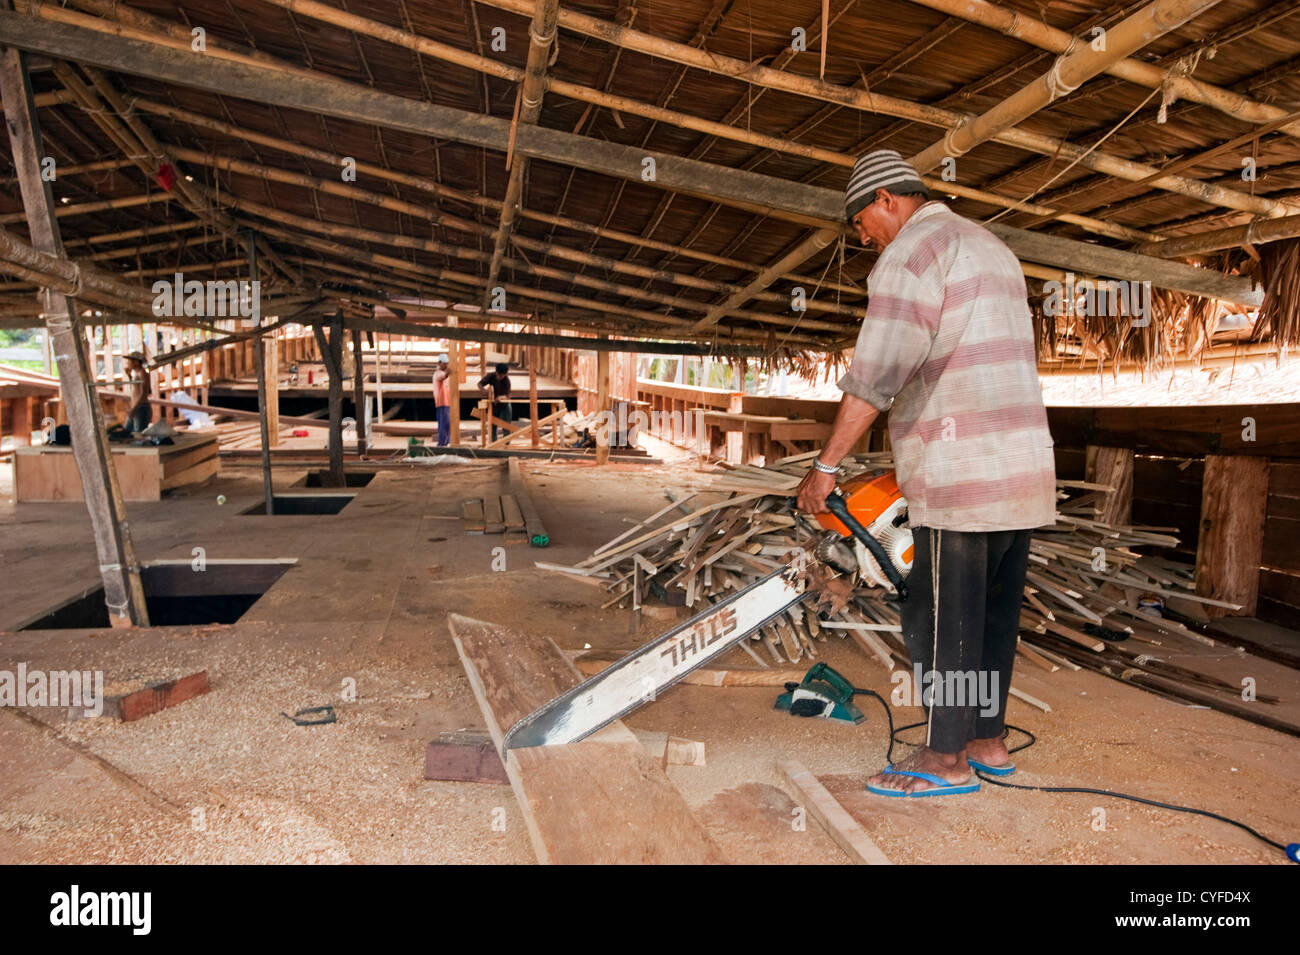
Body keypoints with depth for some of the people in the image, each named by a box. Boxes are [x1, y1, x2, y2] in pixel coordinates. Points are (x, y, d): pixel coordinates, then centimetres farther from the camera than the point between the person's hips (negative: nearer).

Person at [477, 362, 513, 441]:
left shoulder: (506, 380, -22)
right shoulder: (491, 376, -16)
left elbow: (508, 395, -23)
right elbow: (480, 384, -12)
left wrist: (501, 397, -44)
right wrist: (484, 390, -33)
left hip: (504, 404, -3)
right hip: (493, 404, 3)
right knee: (493, 425, 7)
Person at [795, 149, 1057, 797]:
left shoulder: (912, 251, -7)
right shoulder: (991, 248, 23)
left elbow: (874, 378, -16)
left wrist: (825, 467, -10)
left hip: (964, 474, -9)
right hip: (1027, 466, 10)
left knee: (942, 618, -1)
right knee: (995, 611, 15)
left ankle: (946, 759, 8)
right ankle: (987, 742, 25)